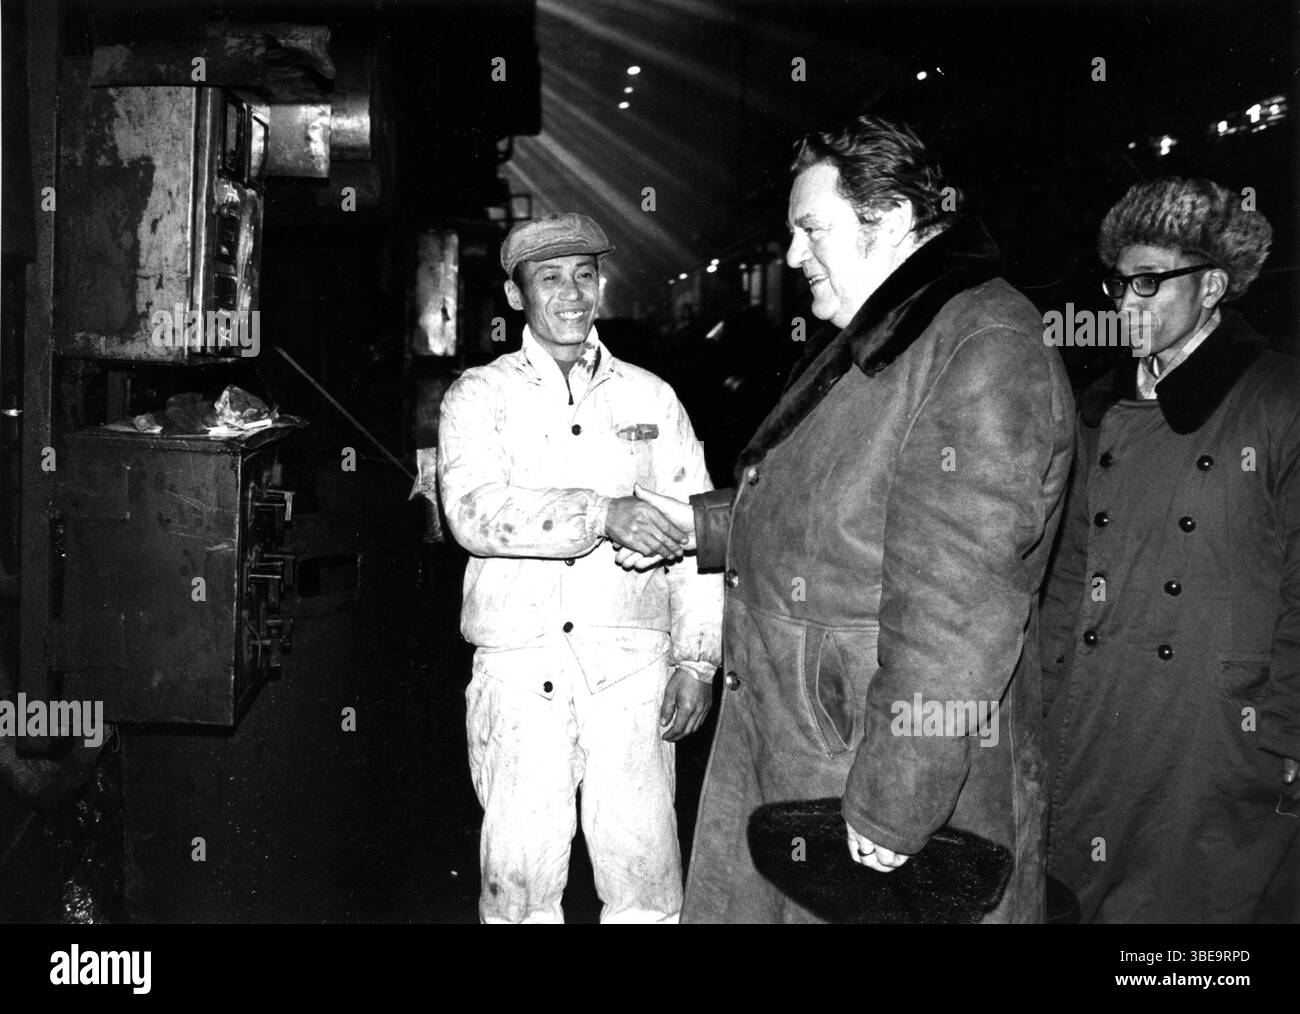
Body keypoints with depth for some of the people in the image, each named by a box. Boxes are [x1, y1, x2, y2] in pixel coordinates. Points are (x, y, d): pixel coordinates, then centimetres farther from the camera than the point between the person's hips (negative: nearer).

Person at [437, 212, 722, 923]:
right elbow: (475, 513, -12)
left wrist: (697, 657, 1)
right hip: (518, 670, -1)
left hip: (632, 667, 1)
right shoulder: (480, 395, 6)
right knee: (519, 877, 2)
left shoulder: (650, 397, 12)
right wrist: (603, 513, -23)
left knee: (645, 876, 1)